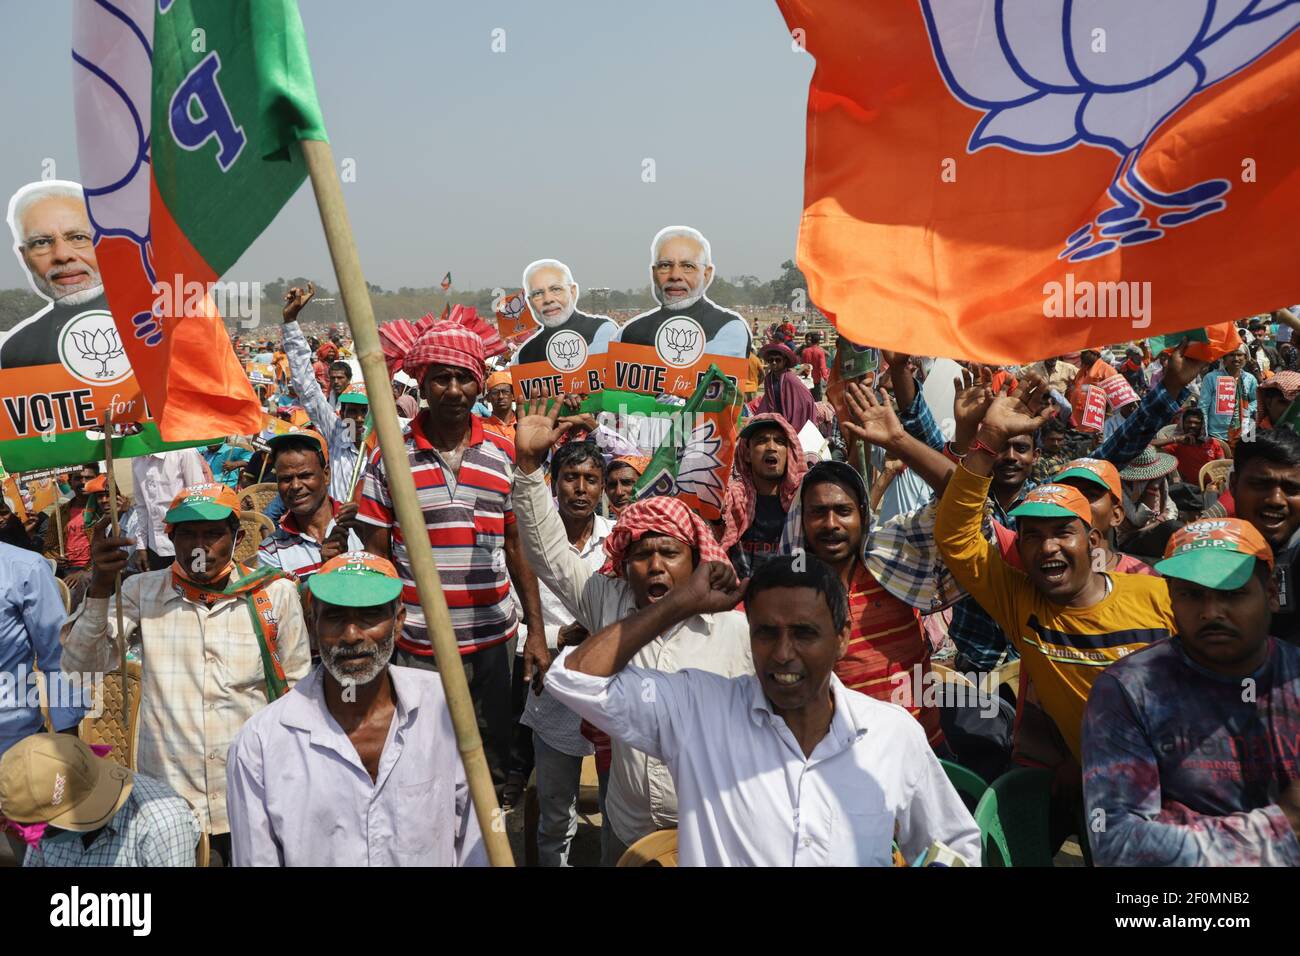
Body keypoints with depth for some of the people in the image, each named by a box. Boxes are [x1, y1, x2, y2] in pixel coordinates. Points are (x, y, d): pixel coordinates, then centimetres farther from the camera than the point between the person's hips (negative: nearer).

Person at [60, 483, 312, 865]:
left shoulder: (274, 593, -5)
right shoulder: (142, 591, -2)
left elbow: (296, 686, 3)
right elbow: (81, 661, -9)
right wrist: (99, 588, -22)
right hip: (166, 800, 1)